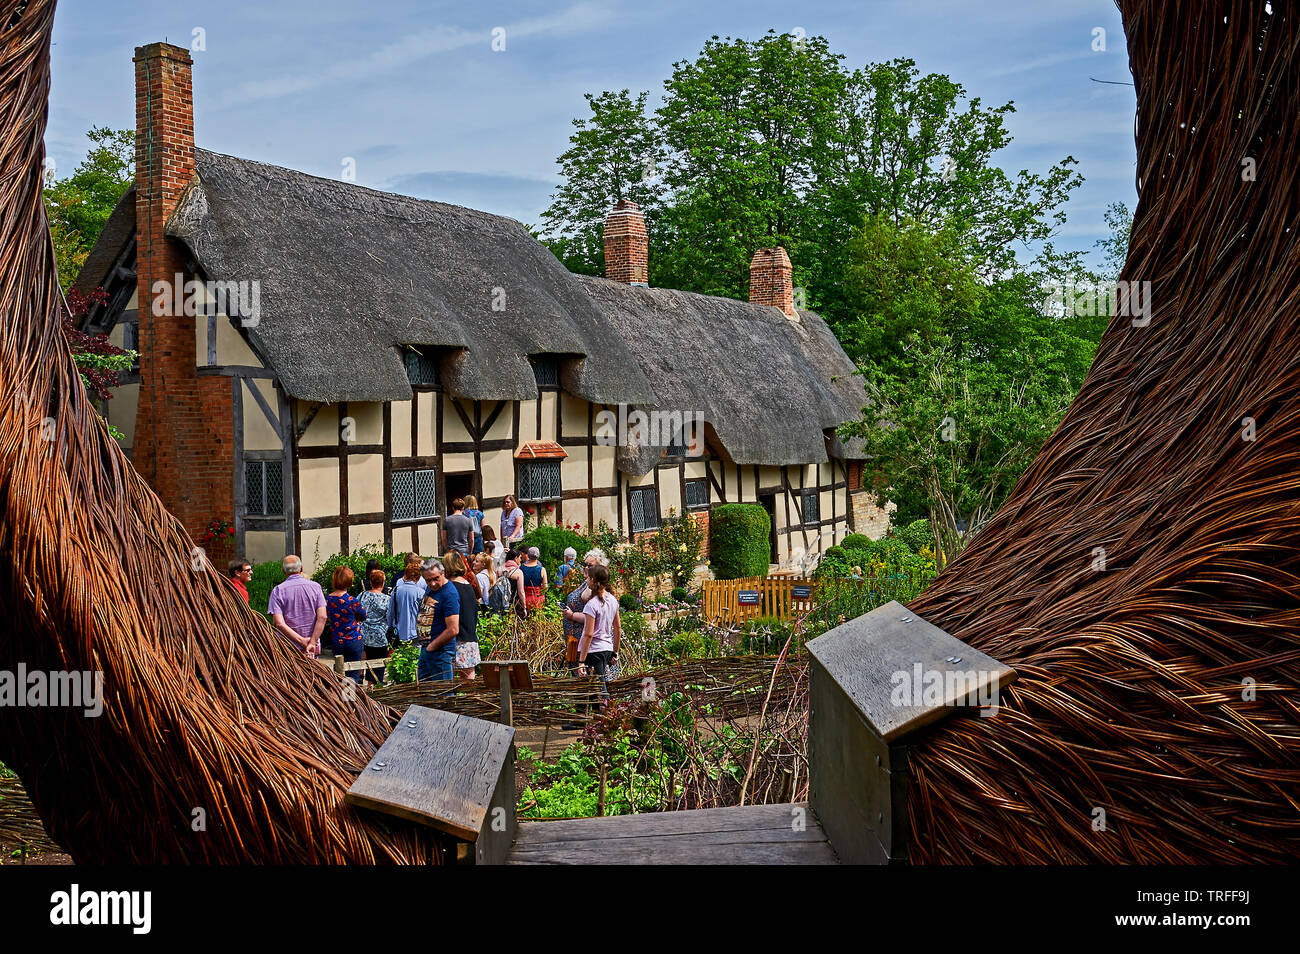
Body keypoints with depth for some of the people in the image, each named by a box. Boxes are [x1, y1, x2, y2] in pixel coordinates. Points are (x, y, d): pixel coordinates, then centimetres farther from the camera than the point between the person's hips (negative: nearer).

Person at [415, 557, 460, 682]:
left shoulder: (449, 594, -19)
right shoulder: (429, 588, 9)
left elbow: (453, 630, -24)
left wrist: (431, 647, -13)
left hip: (441, 652, -9)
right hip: (425, 649, 9)